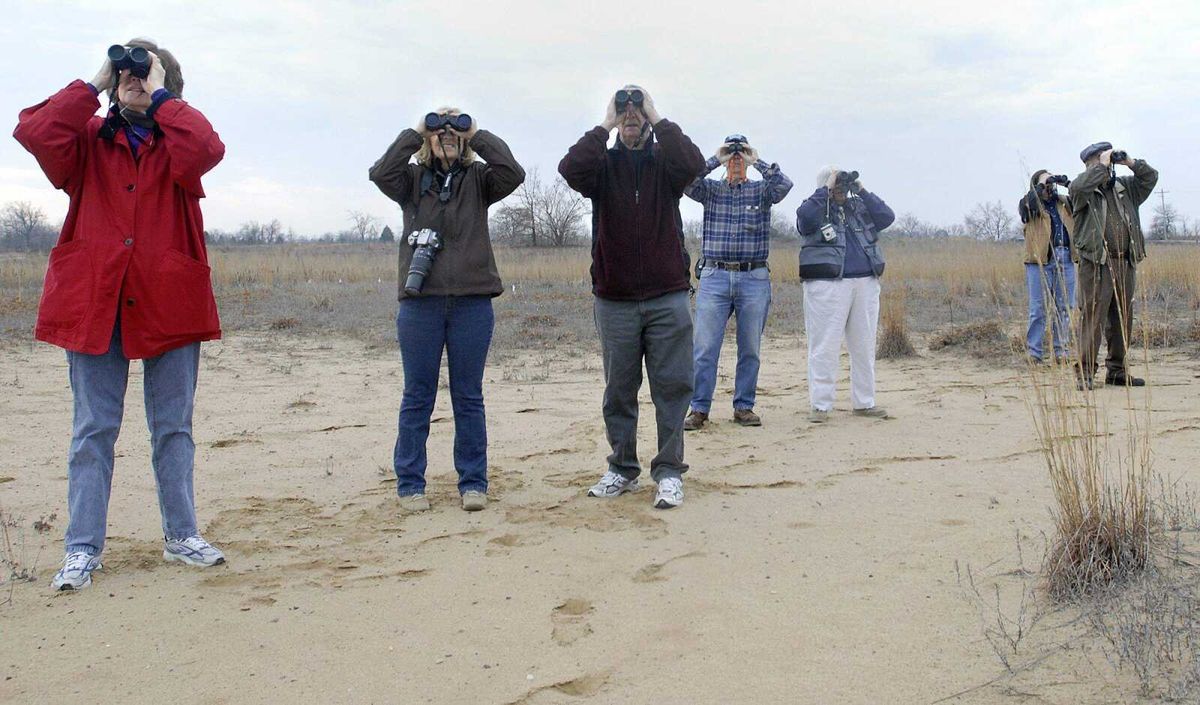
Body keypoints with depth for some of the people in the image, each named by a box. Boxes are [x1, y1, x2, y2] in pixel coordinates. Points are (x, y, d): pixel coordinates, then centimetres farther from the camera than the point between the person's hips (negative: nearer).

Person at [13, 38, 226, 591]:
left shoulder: (177, 141, 6)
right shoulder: (89, 140, 9)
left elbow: (205, 149, -17)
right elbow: (34, 132, -11)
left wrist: (160, 95, -7)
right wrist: (92, 85, -3)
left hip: (169, 303, 0)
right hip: (93, 302, 0)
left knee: (173, 427, 9)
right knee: (93, 430, 4)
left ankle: (180, 535, 20)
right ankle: (83, 549, 11)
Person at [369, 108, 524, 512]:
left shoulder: (477, 179, 9)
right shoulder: (413, 179, 9)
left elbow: (512, 174, -10)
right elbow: (381, 173, -11)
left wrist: (477, 135, -2)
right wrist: (414, 132, -4)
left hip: (472, 301, 0)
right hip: (420, 301, 0)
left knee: (469, 398, 7)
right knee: (417, 397, 6)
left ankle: (473, 483, 16)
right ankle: (410, 484, 15)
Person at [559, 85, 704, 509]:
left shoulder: (665, 162, 6)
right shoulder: (603, 164, 7)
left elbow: (692, 163, -16)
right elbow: (570, 169, -14)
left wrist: (658, 119, -10)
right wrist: (604, 126, -9)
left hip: (667, 297, -1)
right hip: (614, 299, 1)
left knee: (672, 387, -1)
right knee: (619, 390, 8)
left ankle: (669, 472, 7)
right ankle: (622, 470, 20)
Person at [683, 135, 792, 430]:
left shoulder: (761, 190, 9)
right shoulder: (711, 189, 9)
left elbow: (784, 185, -11)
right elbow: (685, 182, -9)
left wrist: (757, 161, -7)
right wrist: (715, 160, -7)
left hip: (754, 279, 1)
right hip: (714, 277, -1)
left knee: (750, 349, 6)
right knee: (704, 347, -4)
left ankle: (744, 407, 16)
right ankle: (699, 409, 3)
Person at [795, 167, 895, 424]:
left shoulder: (859, 206, 18)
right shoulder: (815, 208, 4)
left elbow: (887, 217, 4)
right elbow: (804, 216, -19)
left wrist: (862, 191, 1)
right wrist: (826, 189, -13)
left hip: (865, 284, 5)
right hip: (827, 285, -5)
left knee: (864, 346, 9)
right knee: (824, 347, -6)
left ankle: (864, 403, 18)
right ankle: (821, 405, -1)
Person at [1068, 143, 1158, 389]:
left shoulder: (1124, 187, 18)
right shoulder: (1083, 190, -1)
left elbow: (1150, 177, 19)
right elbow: (1078, 186, -23)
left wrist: (1131, 162, 6)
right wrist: (1102, 166, -13)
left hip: (1125, 264, 6)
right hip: (1096, 264, -6)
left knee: (1122, 318, 10)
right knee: (1092, 316, -9)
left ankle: (1117, 370, 19)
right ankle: (1085, 372, -7)